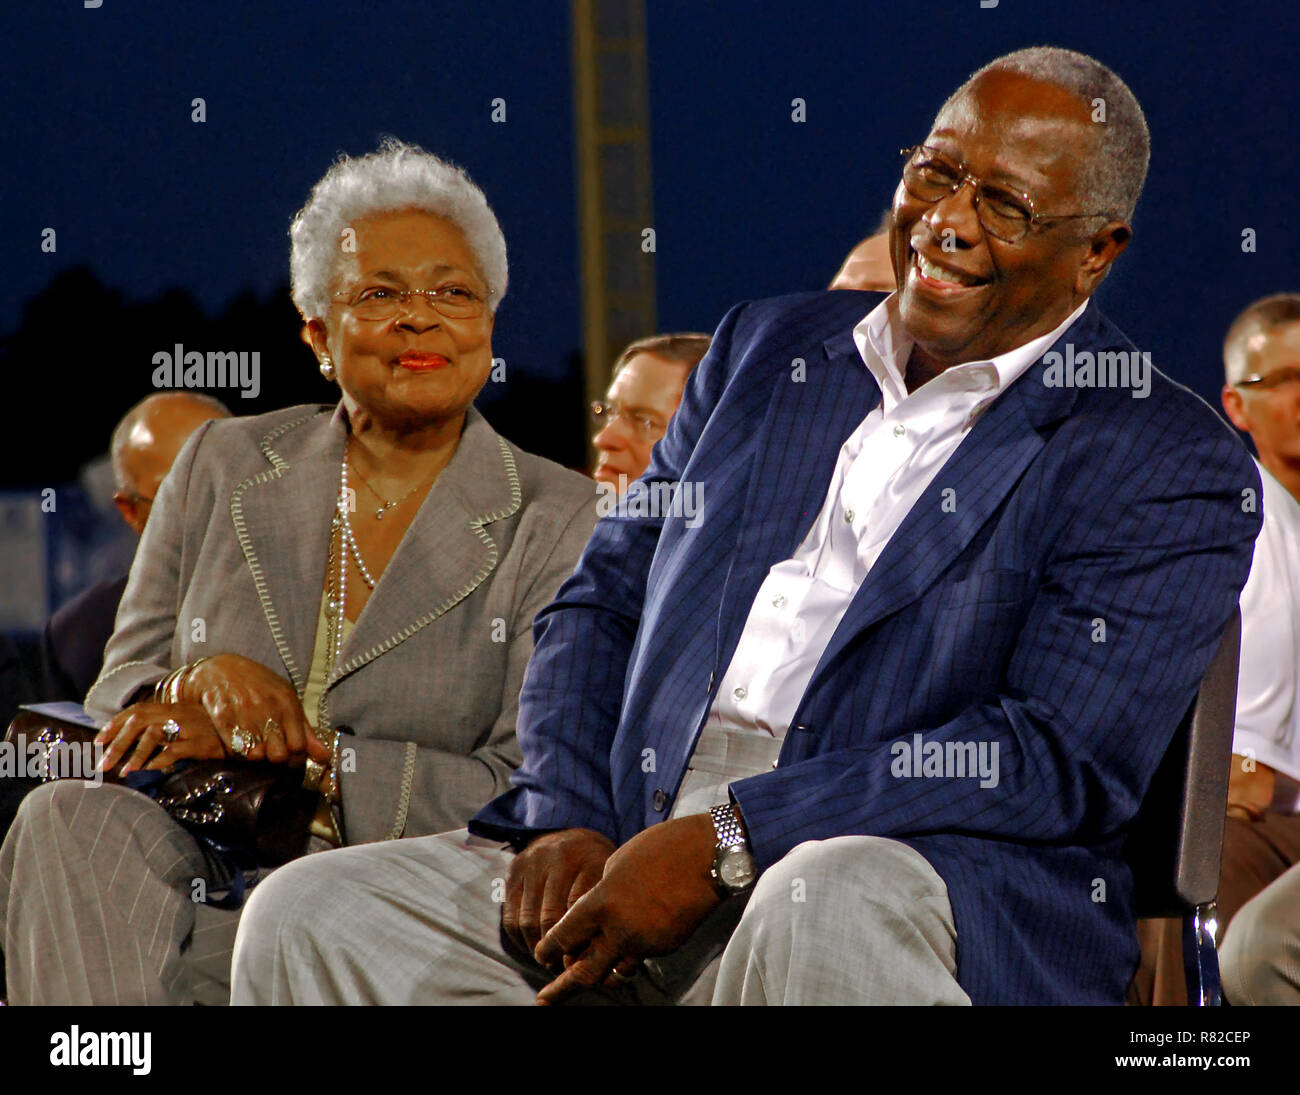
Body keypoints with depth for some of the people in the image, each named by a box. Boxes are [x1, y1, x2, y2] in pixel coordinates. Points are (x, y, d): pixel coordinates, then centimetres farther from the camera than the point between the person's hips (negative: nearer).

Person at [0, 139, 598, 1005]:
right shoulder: (226, 468, 15)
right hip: (196, 865, 4)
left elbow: (528, 795, -5)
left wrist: (302, 755, -13)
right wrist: (202, 682, -9)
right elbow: (123, 690, 17)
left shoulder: (561, 524, 4)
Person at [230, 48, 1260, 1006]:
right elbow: (600, 605, 22)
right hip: (622, 857, 6)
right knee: (310, 915, -15)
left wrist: (722, 841, -17)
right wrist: (567, 824, 0)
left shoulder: (1173, 466, 2)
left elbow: (1064, 759, -10)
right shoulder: (769, 348, 22)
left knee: (828, 908, -41)